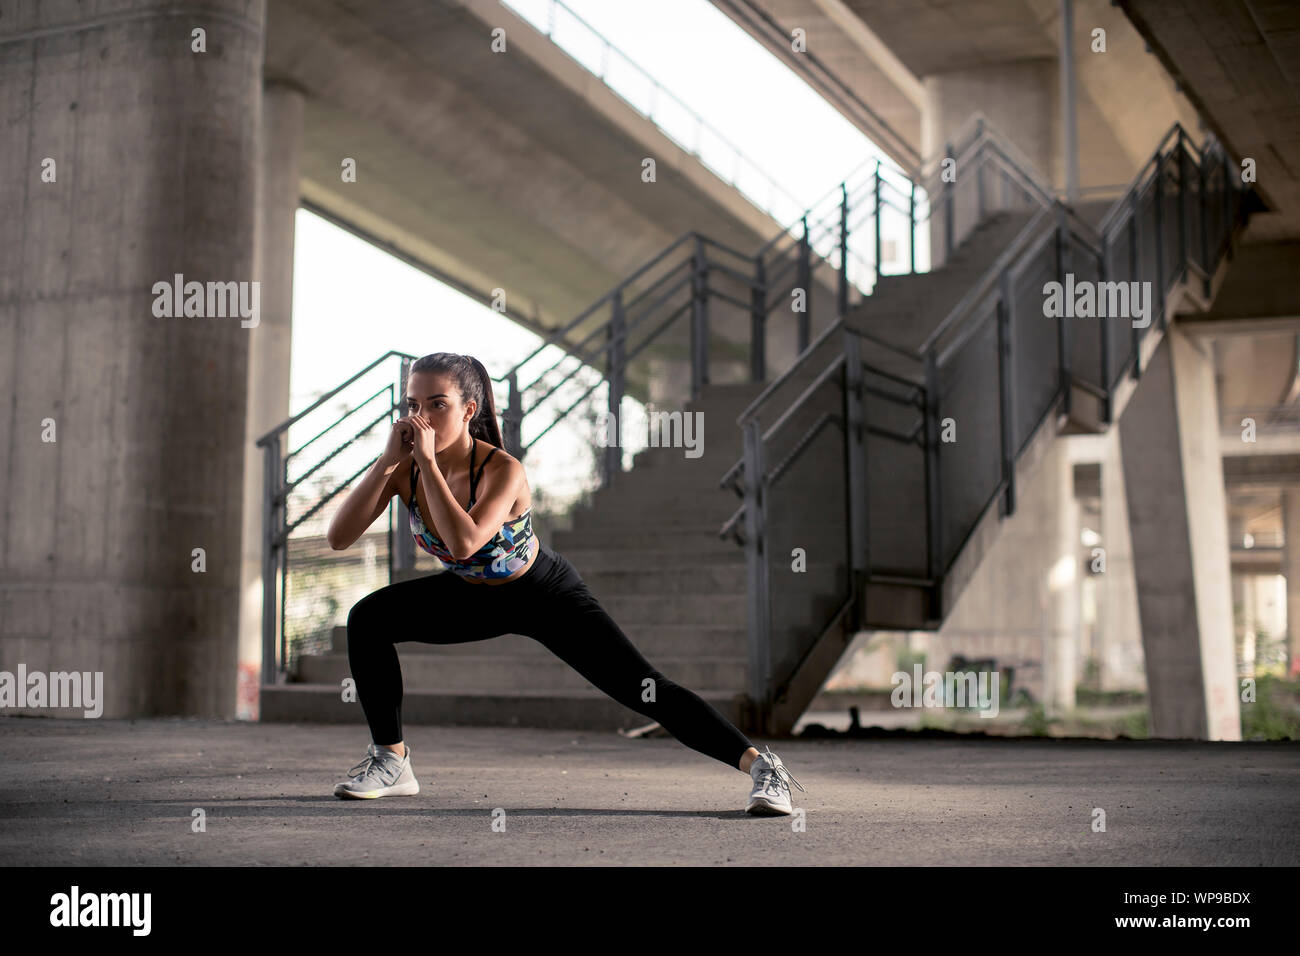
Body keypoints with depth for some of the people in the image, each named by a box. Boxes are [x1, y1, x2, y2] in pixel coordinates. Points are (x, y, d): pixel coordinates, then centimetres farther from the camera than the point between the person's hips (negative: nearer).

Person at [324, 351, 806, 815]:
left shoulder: (502, 470, -33)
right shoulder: (404, 467, -17)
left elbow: (463, 542, -50)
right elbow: (338, 536, -24)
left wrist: (428, 462, -44)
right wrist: (387, 460, -33)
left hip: (545, 595, -5)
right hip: (474, 595, 6)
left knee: (643, 688, -15)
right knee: (367, 619, -10)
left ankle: (762, 765, -9)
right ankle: (391, 761, 3)